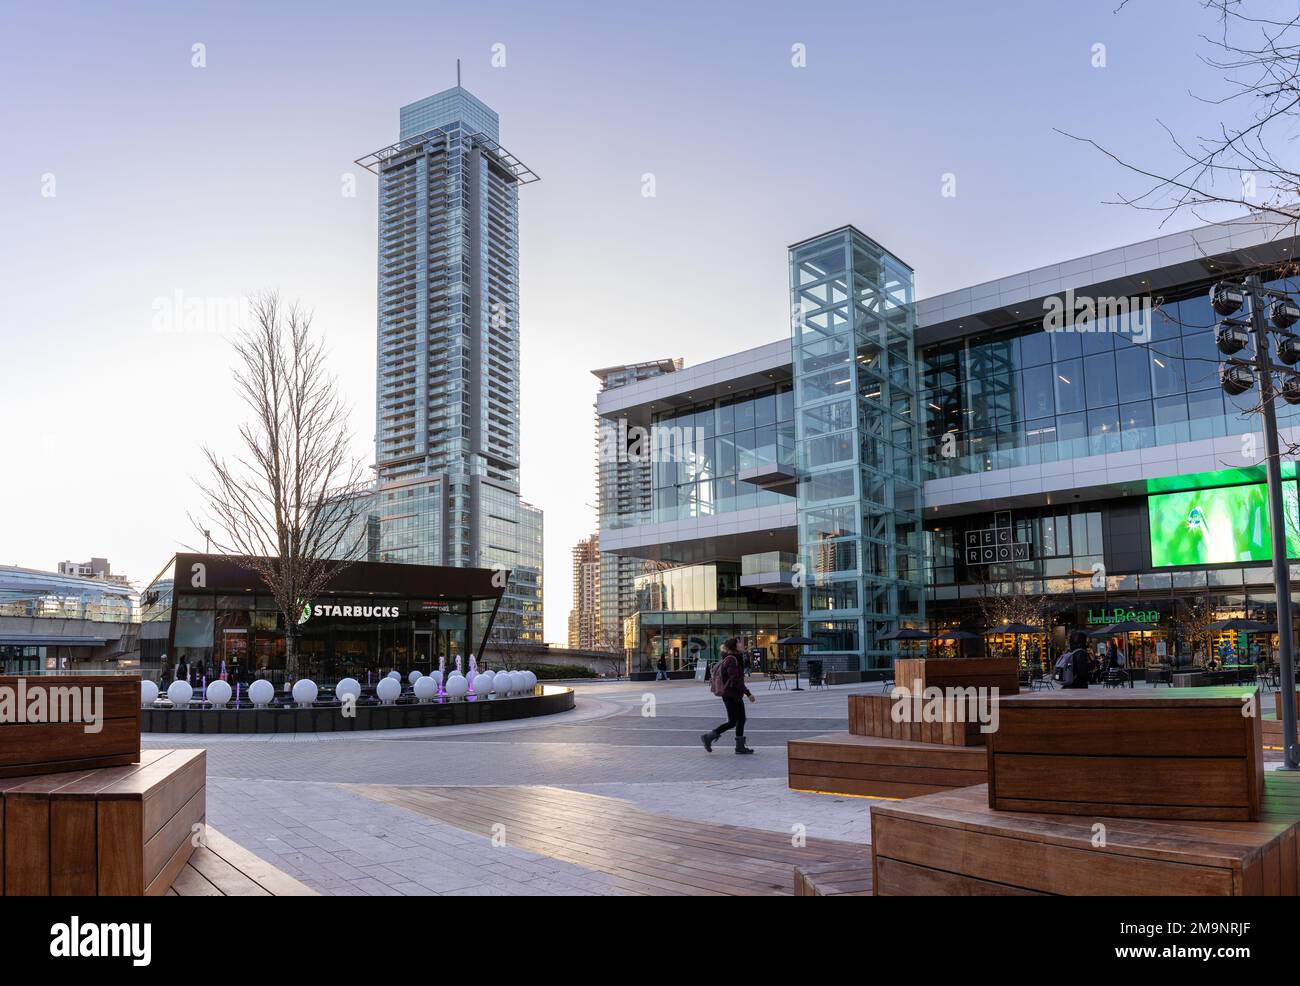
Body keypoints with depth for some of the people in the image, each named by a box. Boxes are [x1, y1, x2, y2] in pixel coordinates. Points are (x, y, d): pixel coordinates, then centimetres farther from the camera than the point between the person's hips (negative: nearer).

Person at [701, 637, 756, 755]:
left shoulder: (733, 658, 11)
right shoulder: (732, 660, -19)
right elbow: (735, 679, -24)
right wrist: (748, 693, -23)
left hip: (736, 695, 10)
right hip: (731, 695, -10)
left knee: (741, 719, 10)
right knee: (732, 722, -2)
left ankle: (740, 746, 14)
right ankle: (708, 737, 5)